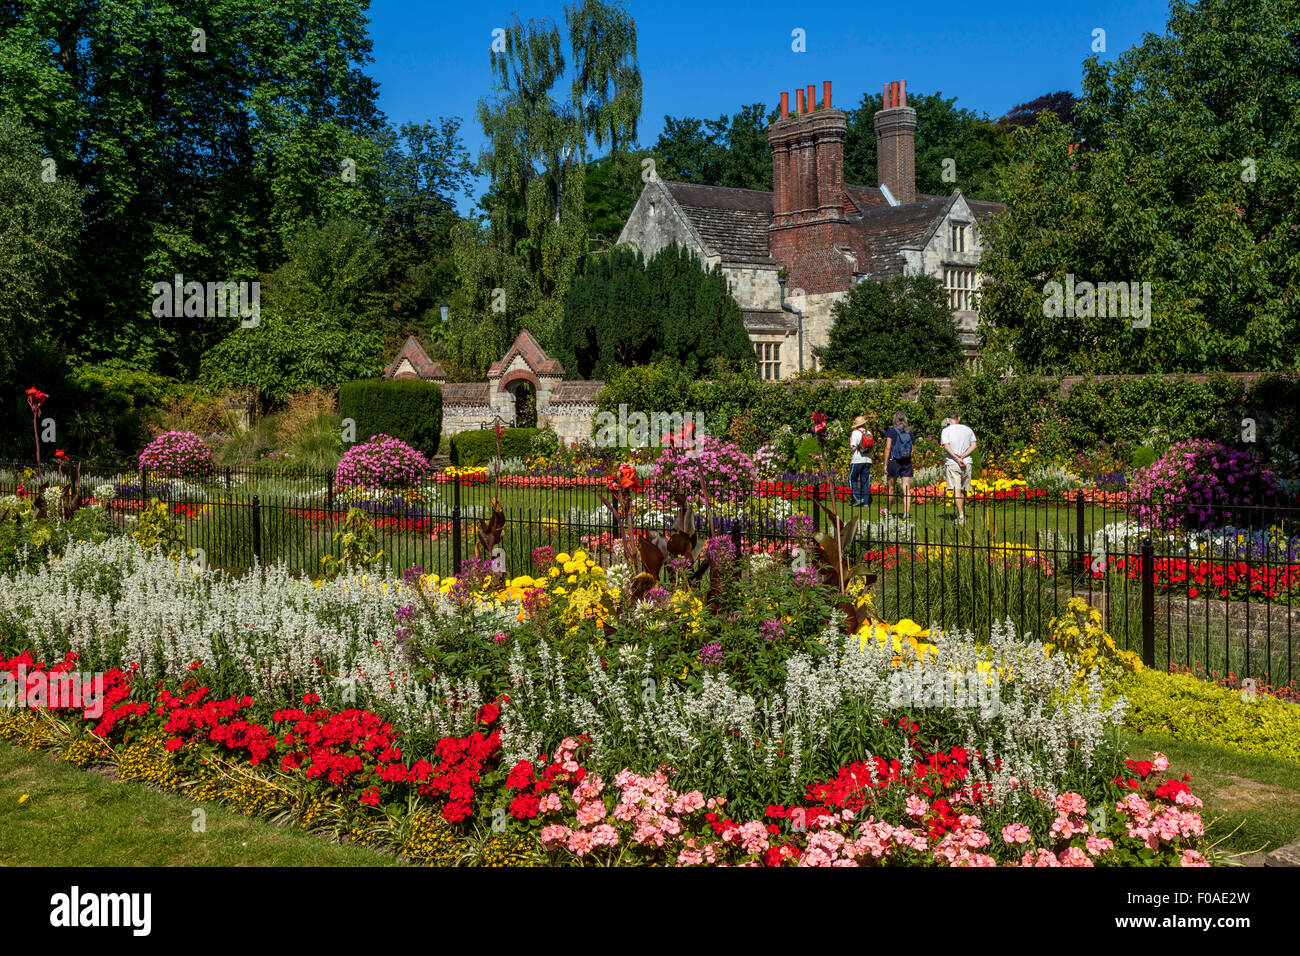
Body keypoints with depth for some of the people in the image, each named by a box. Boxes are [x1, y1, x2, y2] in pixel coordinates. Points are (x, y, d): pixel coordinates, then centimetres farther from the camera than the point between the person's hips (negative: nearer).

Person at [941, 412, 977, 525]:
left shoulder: (946, 430, -1)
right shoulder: (968, 429, 10)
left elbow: (946, 447, -12)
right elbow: (973, 446, 3)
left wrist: (957, 459, -13)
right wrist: (962, 456, -6)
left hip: (952, 464, -4)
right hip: (967, 463, 4)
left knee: (957, 490, -10)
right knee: (964, 491, 15)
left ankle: (961, 516, -23)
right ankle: (962, 514, 27)